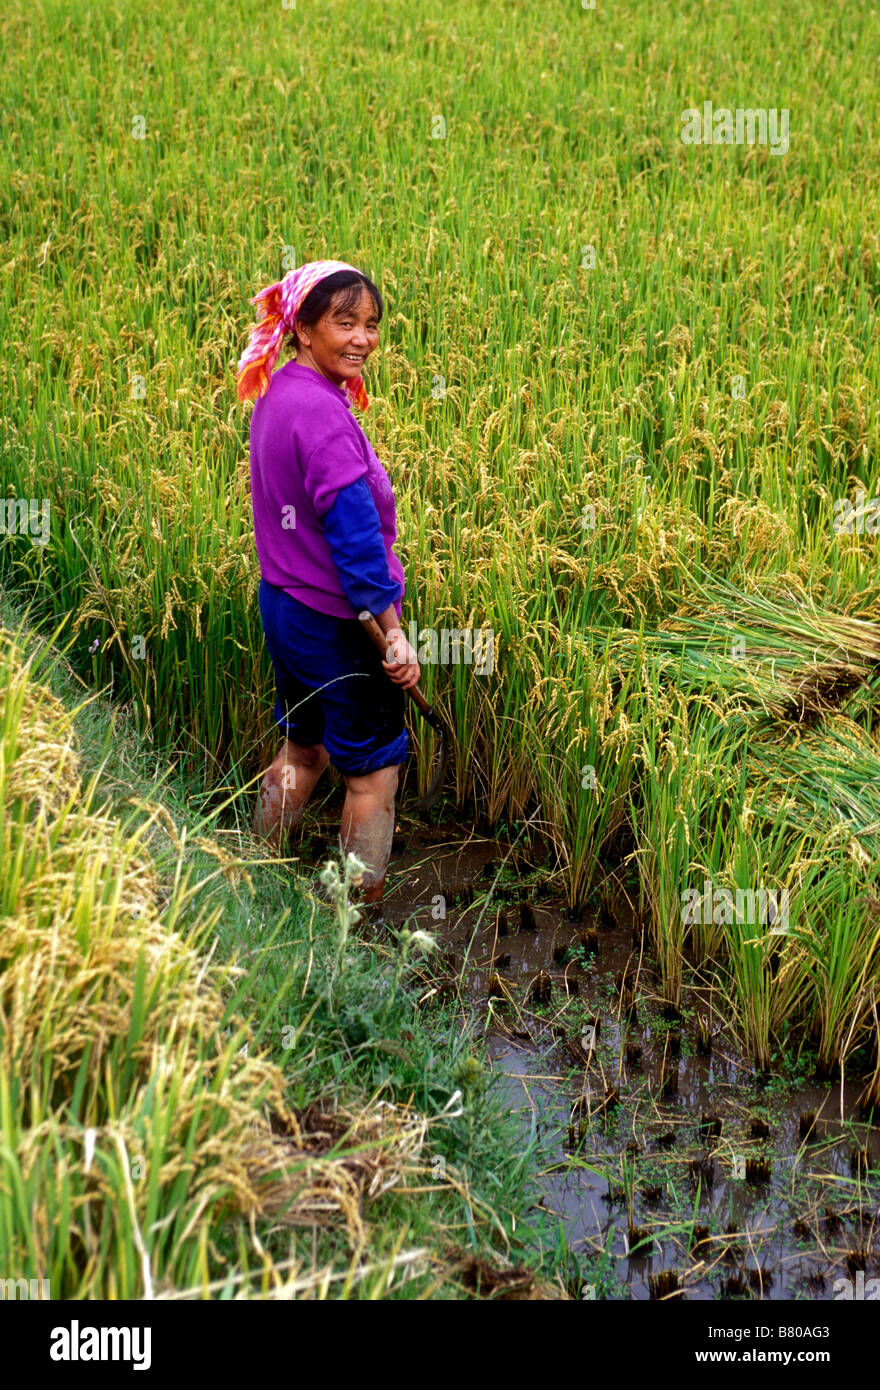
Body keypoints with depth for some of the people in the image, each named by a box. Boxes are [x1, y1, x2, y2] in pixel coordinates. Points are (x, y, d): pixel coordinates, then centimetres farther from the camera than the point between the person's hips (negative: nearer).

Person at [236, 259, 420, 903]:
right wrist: (394, 632, -24)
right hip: (337, 622, -9)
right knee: (374, 770, 7)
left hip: (283, 602, 9)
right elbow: (354, 532, -26)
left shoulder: (276, 395, 5)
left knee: (303, 749, 24)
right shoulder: (322, 414, -24)